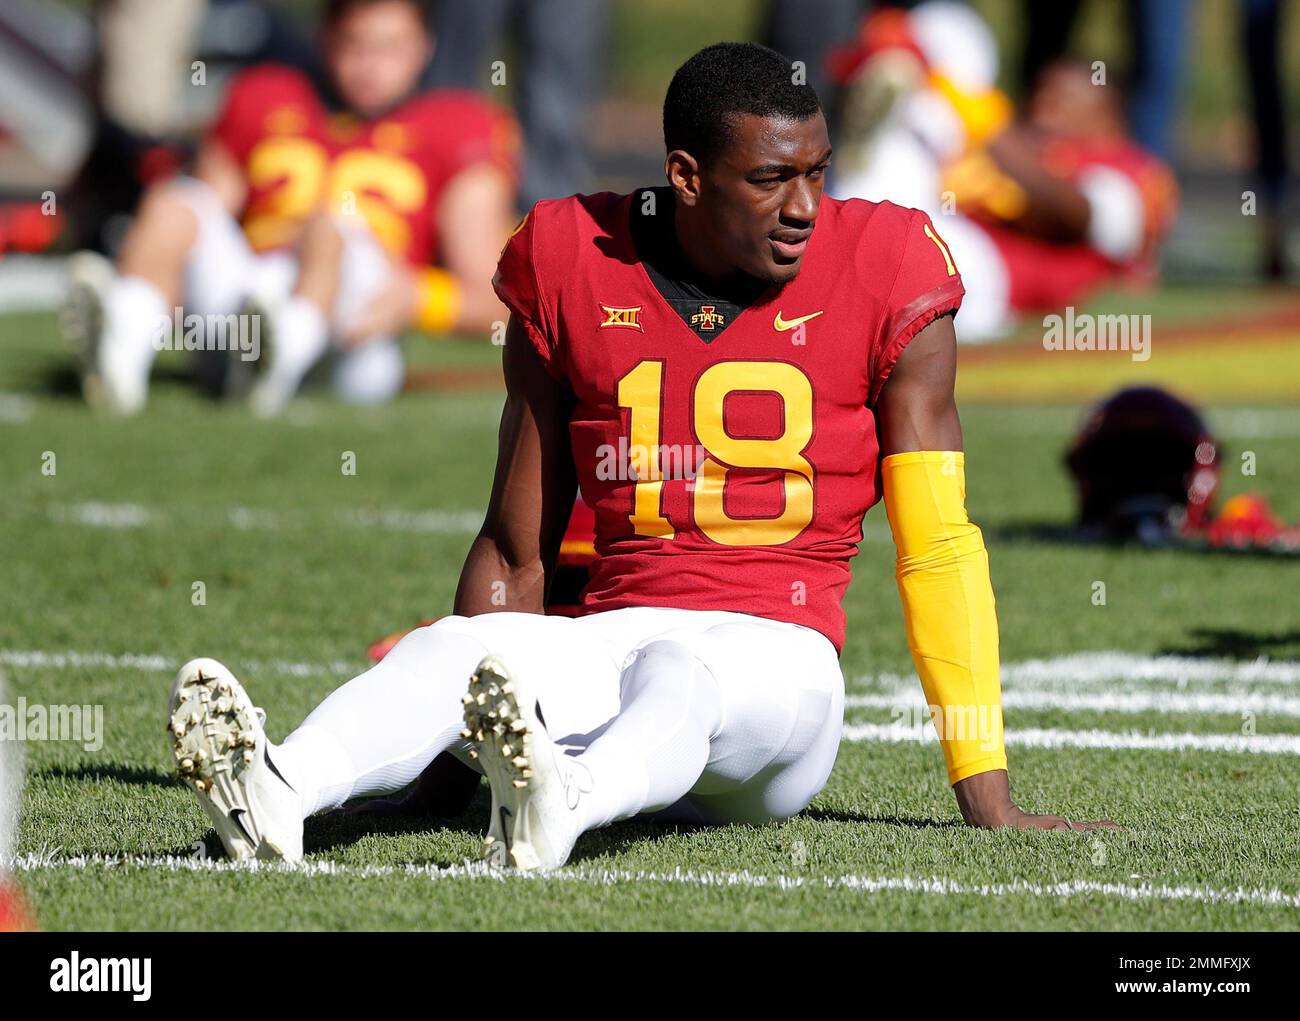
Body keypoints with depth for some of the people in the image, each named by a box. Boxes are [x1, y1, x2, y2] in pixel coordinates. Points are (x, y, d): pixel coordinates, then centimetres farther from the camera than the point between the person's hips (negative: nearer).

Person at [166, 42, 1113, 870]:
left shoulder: (880, 277, 1)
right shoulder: (575, 273, 6)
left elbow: (938, 548, 3)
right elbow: (515, 555, 14)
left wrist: (990, 801, 1)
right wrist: (455, 739, 8)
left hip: (779, 663, -3)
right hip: (616, 633, 3)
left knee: (678, 673, -37)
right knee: (457, 648, -28)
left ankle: (555, 812, -69)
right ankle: (274, 790, -56)